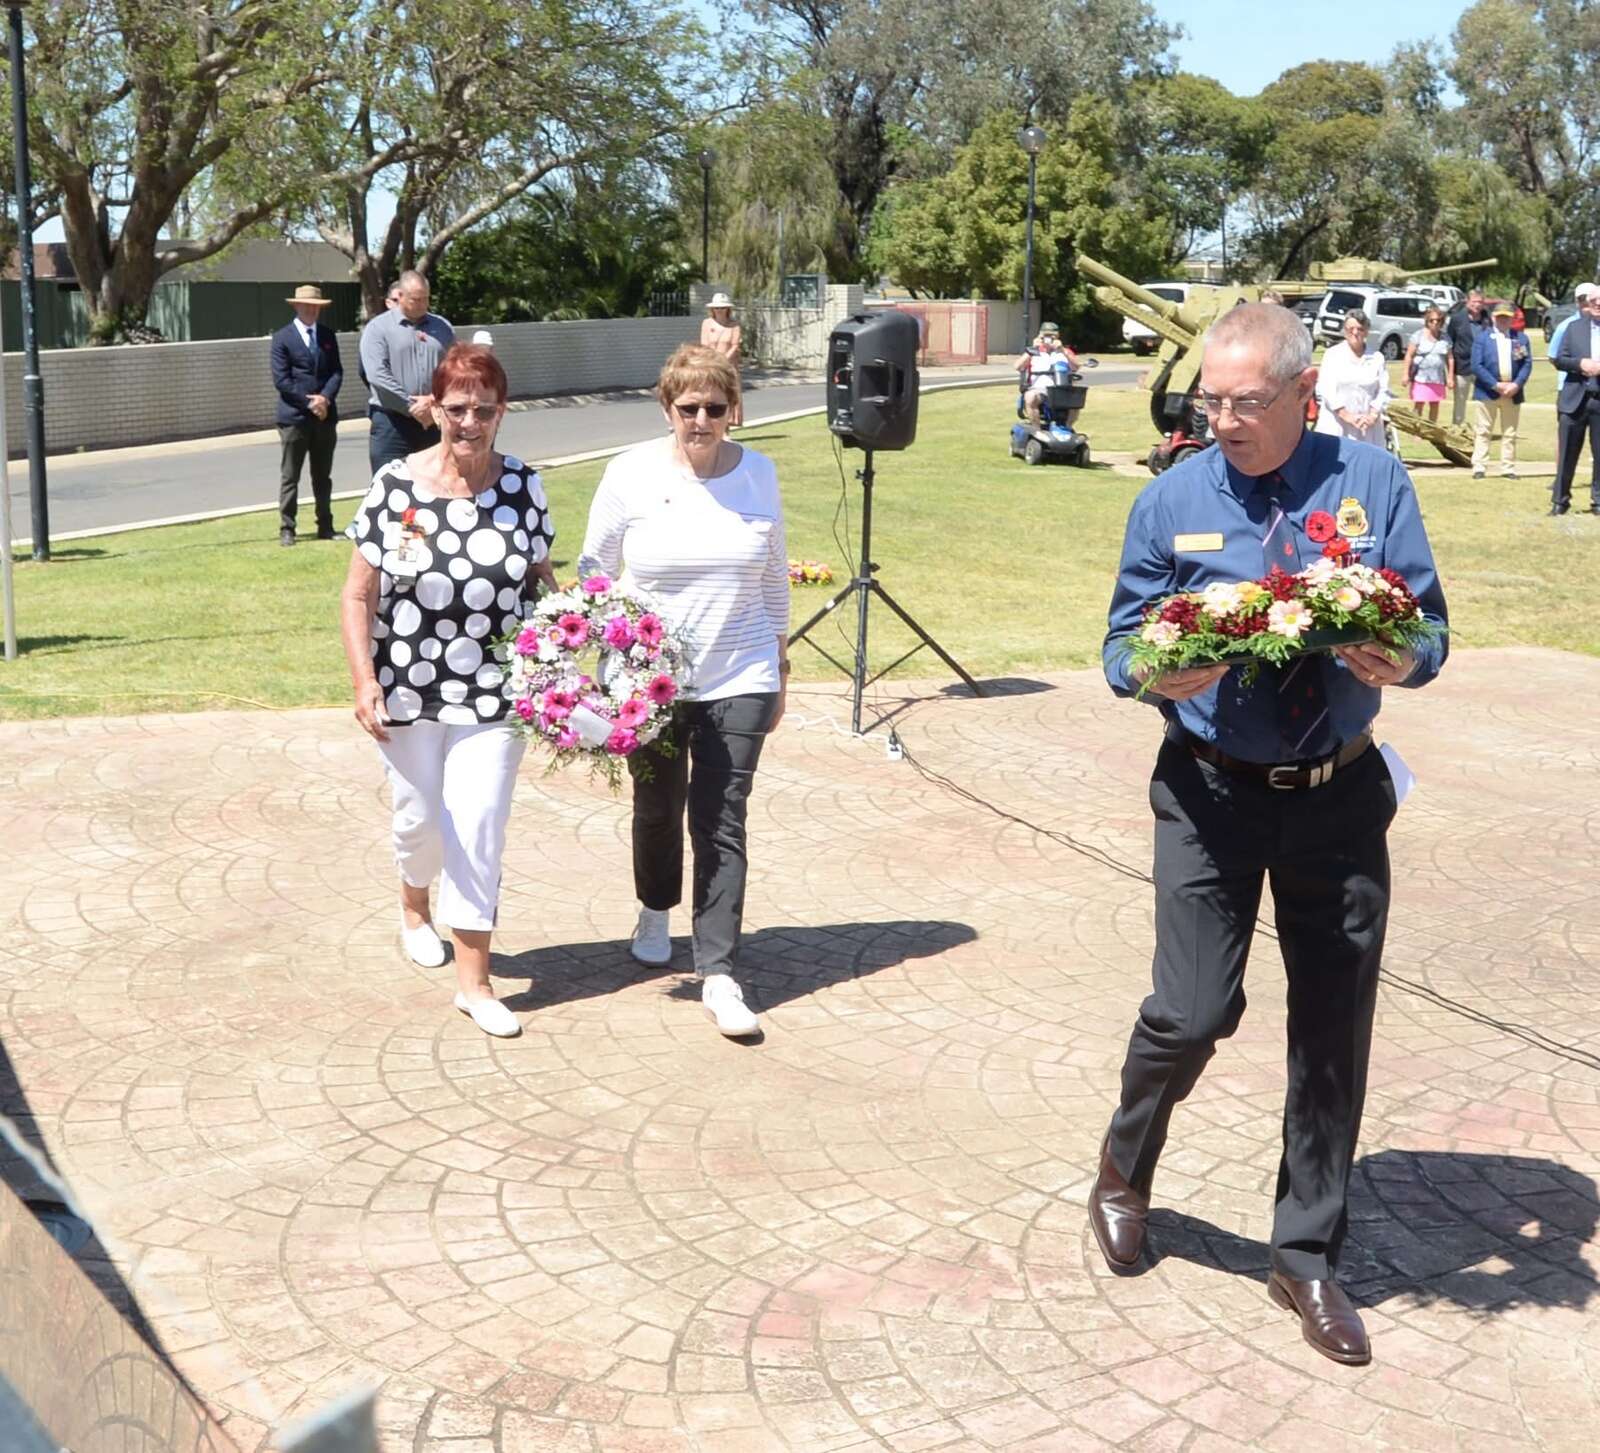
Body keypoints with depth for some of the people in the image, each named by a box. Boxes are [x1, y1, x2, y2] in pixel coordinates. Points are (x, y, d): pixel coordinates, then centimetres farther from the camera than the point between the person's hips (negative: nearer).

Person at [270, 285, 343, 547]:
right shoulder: (282, 338, -3)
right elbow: (281, 379, -9)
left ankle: (325, 526, 18)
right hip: (294, 417, -4)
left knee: (323, 476, 11)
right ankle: (286, 529, 3)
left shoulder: (328, 335, 11)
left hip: (325, 416, 4)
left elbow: (337, 372, 5)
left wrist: (325, 397, -13)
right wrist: (309, 402, -14)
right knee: (289, 477, 0)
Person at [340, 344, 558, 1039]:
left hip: (492, 695, 1)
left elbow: (540, 577, 9)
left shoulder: (523, 487, -2)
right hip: (408, 693, 0)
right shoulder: (395, 485, -9)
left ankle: (473, 979, 8)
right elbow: (358, 596, -5)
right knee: (421, 816, 15)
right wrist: (364, 682, -13)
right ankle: (414, 906, 48)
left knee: (479, 827, -2)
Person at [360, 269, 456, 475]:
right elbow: (378, 376, -12)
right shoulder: (378, 328, -1)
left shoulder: (442, 328, 12)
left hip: (434, 422, 4)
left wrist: (435, 400, -12)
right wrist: (413, 407, -13)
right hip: (392, 422, -4)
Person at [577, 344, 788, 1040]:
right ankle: (655, 911, 46)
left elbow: (775, 577, 10)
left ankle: (717, 975, 3)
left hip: (738, 682, 0)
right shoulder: (630, 475, -6)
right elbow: (595, 570, 1)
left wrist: (779, 669, 13)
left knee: (722, 824, -3)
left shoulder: (758, 474, 1)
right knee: (657, 808, 17)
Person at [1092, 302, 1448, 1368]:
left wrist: (1401, 663, -24)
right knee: (1195, 1012, -9)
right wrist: (1158, 674, -20)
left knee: (1336, 1029, 8)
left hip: (1340, 798, 2)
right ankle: (1124, 1173, 25)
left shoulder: (1374, 484, -2)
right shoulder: (1172, 502, -1)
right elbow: (1122, 644, 3)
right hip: (1212, 793, -1)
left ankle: (1308, 1258, 27)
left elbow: (1429, 630, -1)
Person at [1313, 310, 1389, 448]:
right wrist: (1346, 415, -14)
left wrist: (1373, 415, -12)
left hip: (1367, 426, 2)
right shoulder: (1332, 354, 3)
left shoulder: (1377, 358, 9)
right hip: (1336, 426, -2)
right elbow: (1326, 389, -5)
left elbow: (1383, 391, 5)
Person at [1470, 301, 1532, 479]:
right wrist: (1495, 385, -16)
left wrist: (1517, 384, -13)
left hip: (1513, 392, 3)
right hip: (1487, 392, -3)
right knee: (1482, 432, -2)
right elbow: (1477, 365, -7)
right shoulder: (1483, 337, 2)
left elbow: (1527, 364, 3)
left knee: (1510, 433, 7)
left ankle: (1508, 468, 11)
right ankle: (1479, 468, 0)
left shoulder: (1521, 338, 9)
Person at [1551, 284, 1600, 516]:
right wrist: (1580, 364, -12)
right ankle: (1560, 499, 13)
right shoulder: (1574, 328, 9)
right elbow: (1559, 359, 5)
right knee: (1567, 453, 5)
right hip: (1574, 399, 1)